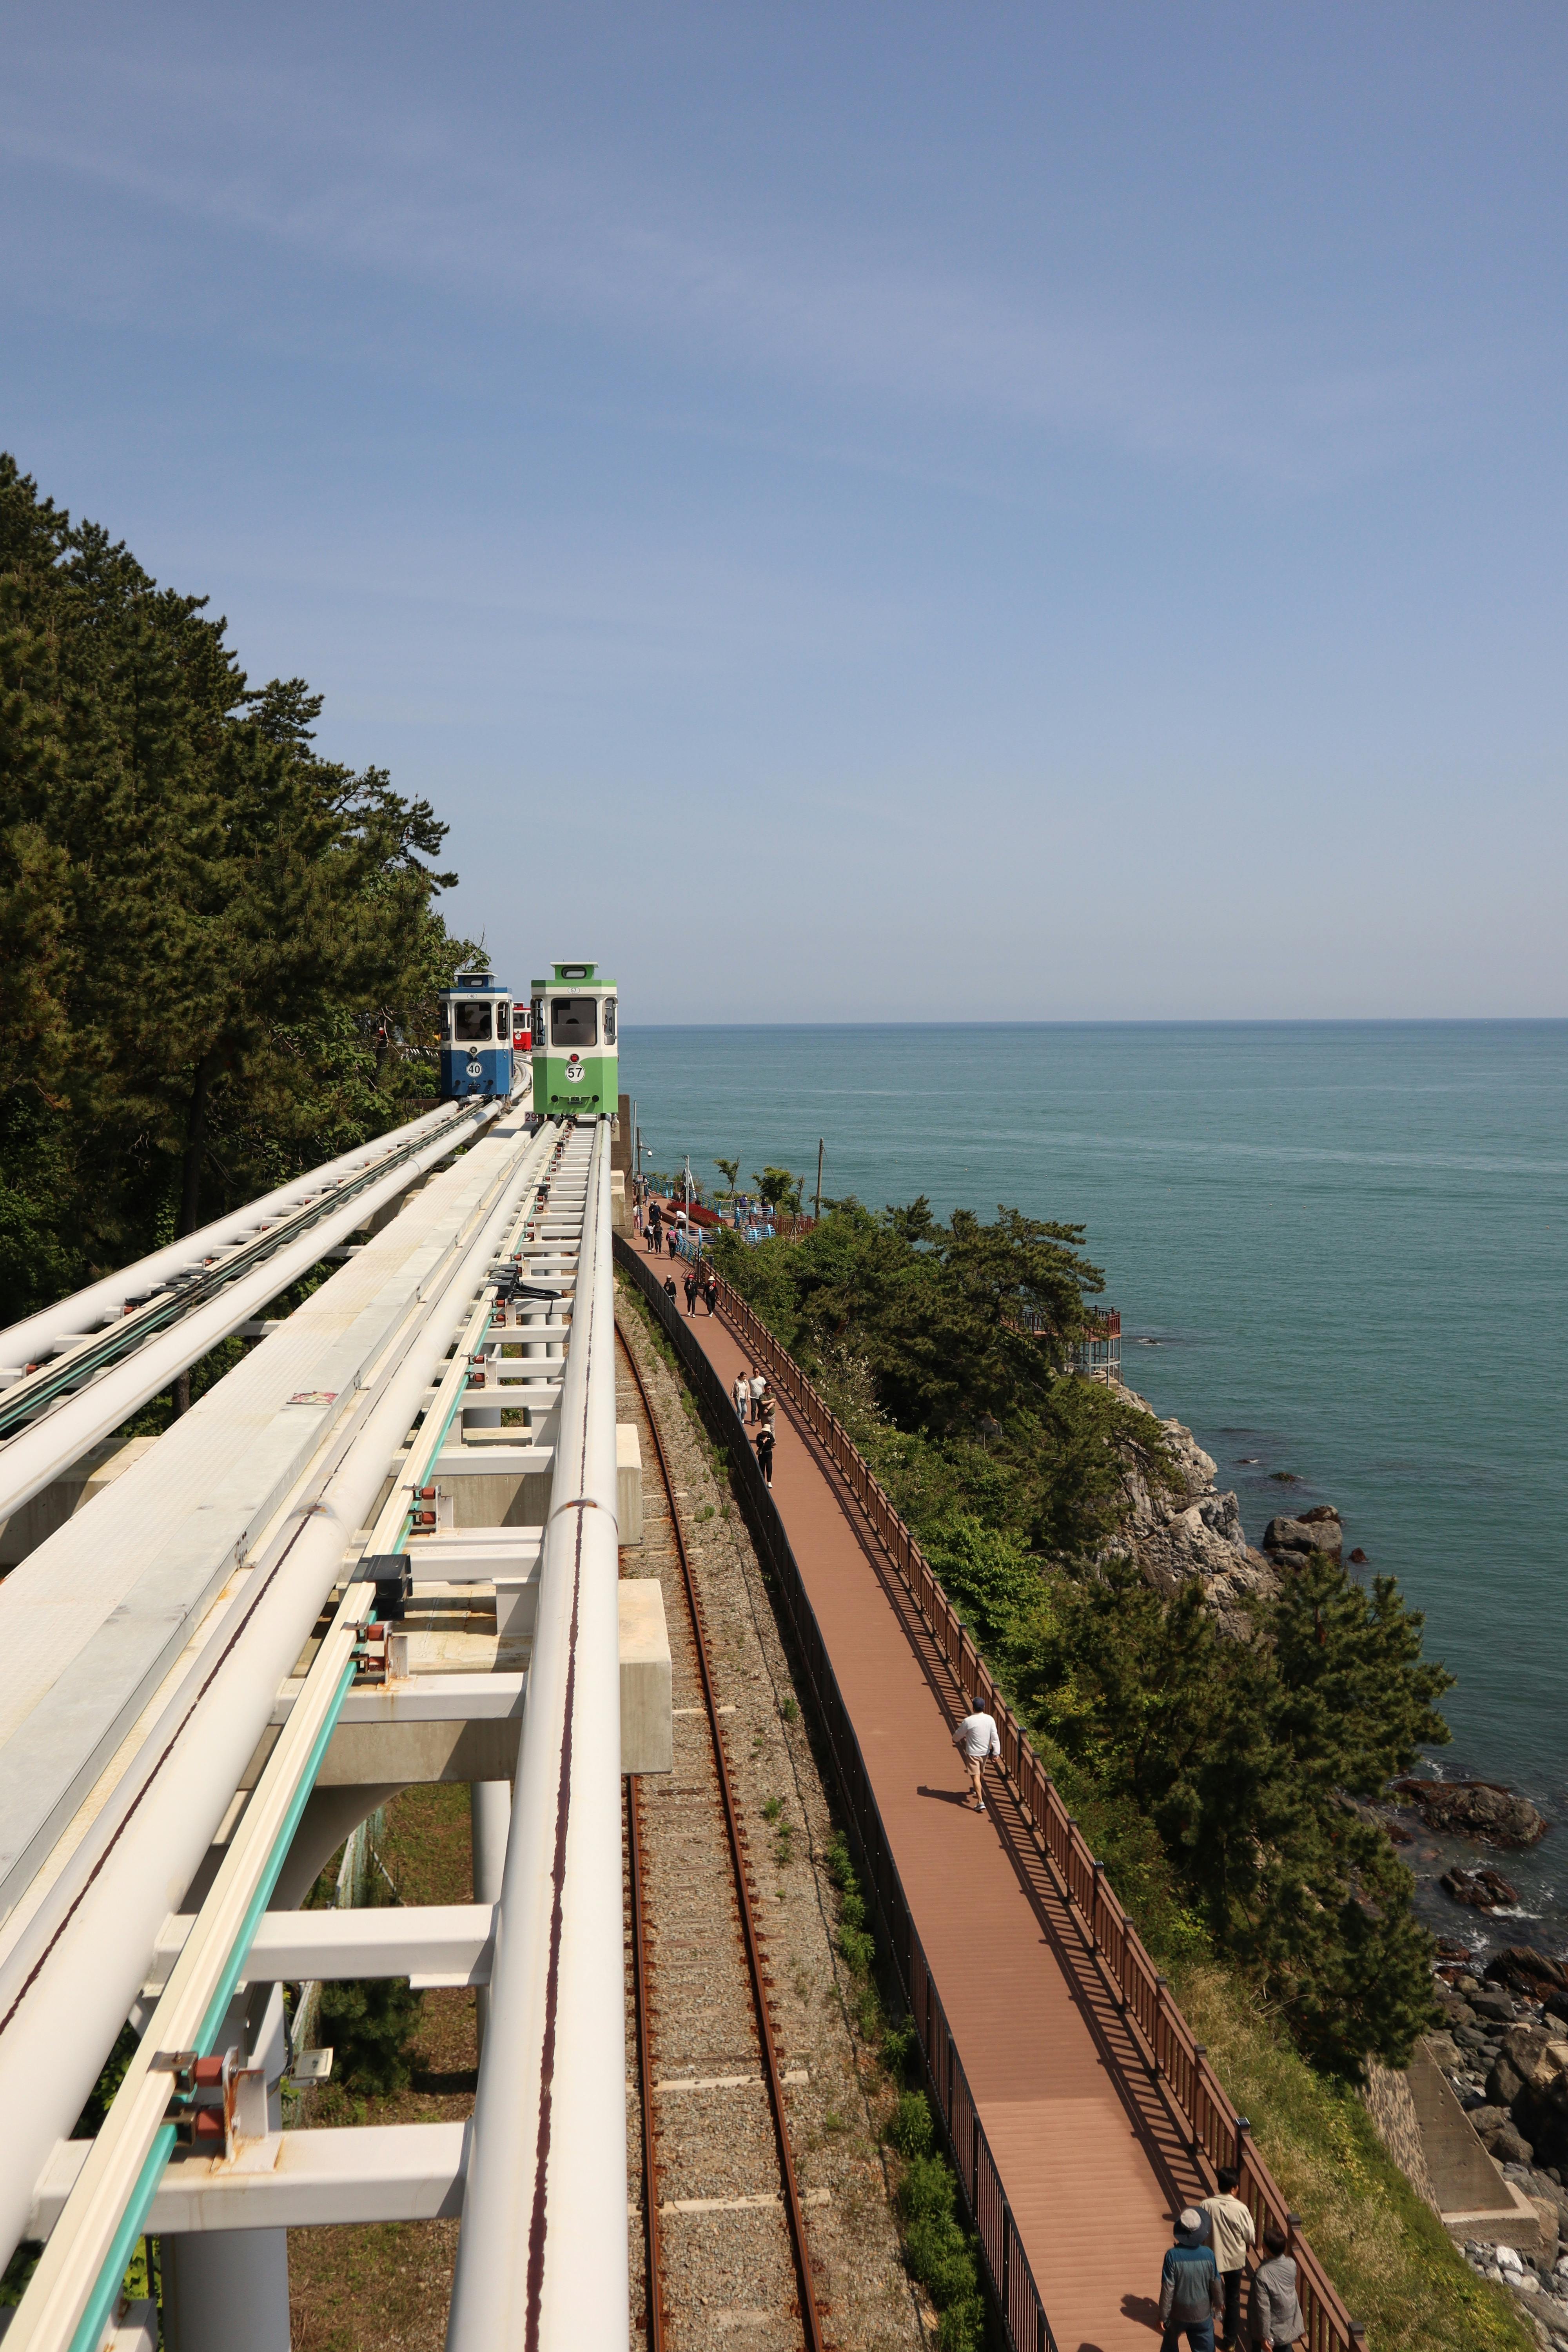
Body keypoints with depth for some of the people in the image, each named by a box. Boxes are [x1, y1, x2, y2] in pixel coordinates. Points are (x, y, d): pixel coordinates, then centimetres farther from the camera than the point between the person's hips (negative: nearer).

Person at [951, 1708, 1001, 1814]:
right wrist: (996, 1752, -3)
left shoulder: (968, 1721, -20)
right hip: (985, 1752, 5)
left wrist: (955, 1739, 18)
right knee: (980, 1773, 26)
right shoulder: (990, 1719, -9)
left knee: (975, 1776, -1)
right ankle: (977, 1790, 50)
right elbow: (994, 1737, -8)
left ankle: (981, 1802, -10)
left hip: (973, 1753, -5)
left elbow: (958, 1735, -5)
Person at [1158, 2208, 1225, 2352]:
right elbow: (1215, 2284, -4)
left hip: (1178, 2312, -1)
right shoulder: (1208, 2254, -17)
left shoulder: (1173, 2255, -22)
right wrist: (1219, 2303, 16)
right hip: (1202, 2313, 1)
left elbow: (1168, 2288, -17)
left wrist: (1163, 2314, -4)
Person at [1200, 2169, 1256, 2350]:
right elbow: (1252, 2238, -9)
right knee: (1233, 2300, 17)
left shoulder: (1206, 2205, -17)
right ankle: (1230, 2341, 25)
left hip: (1212, 2259, 2)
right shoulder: (1240, 2208, -21)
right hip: (1235, 2260, -2)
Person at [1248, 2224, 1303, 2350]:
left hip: (1271, 2329, -5)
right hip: (1288, 2326, 5)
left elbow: (1264, 2308, -26)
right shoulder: (1291, 2265, -16)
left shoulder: (1262, 2275, -31)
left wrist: (1265, 2336, -16)